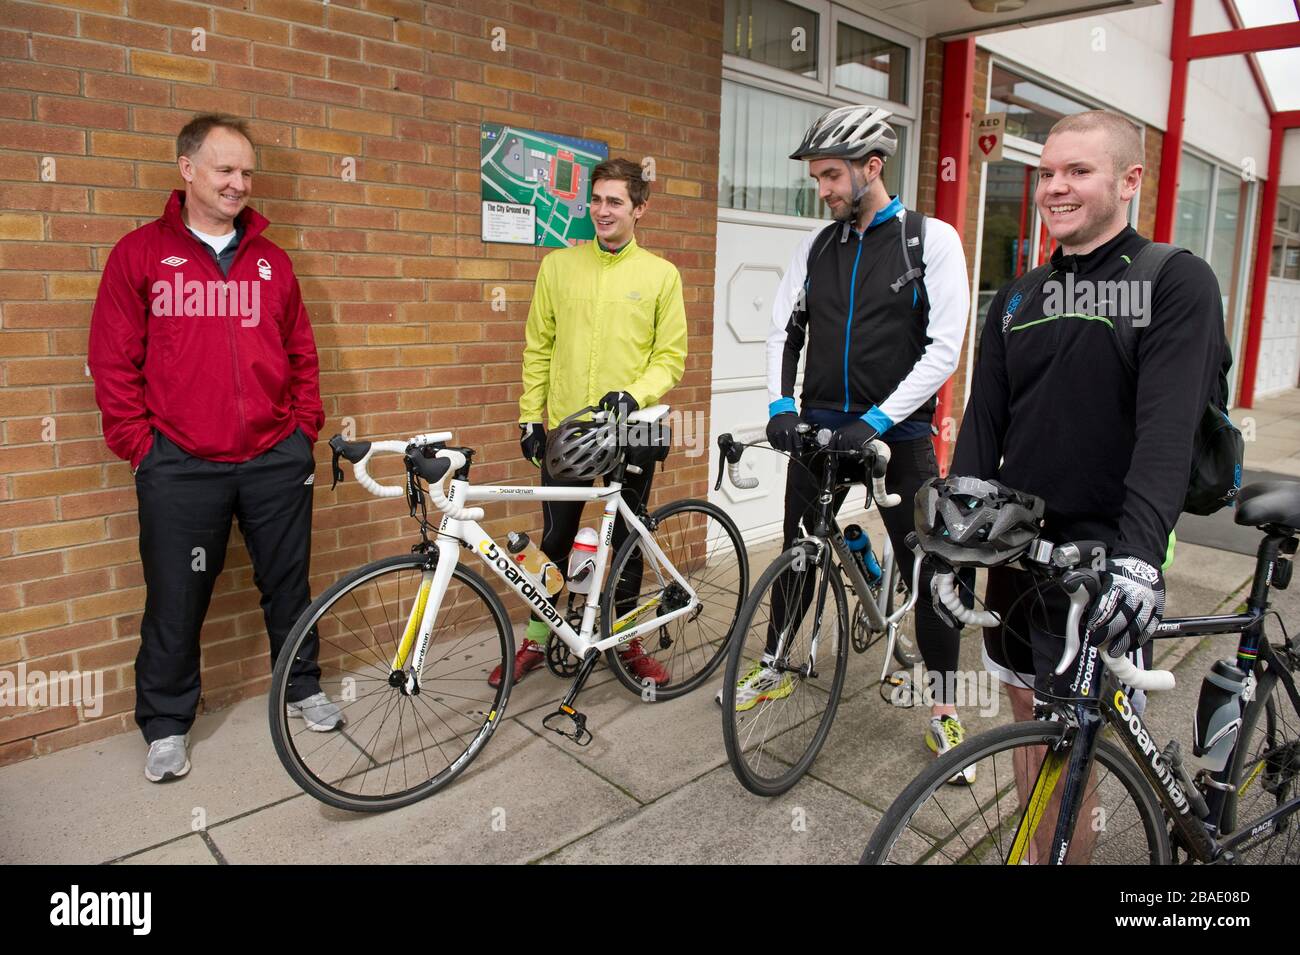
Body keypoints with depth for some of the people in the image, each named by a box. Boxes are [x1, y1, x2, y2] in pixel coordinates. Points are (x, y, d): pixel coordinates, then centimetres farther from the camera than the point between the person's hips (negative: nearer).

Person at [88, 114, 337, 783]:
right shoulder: (140, 254, 1)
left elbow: (301, 353, 13)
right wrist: (138, 444, -4)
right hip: (180, 467, -2)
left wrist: (303, 427, 6)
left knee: (288, 583, 14)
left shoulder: (271, 261, 9)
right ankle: (166, 724, 27)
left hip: (275, 459, 3)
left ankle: (303, 688, 34)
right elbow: (112, 361, 0)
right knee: (175, 601, 8)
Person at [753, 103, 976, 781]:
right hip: (820, 426, 4)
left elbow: (944, 348, -13)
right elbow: (784, 331, 8)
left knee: (926, 567, 2)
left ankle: (944, 709, 18)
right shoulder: (815, 248, 6)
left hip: (899, 433, -4)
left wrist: (876, 421, -20)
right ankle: (775, 669, 32)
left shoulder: (932, 239, -6)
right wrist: (780, 405, -9)